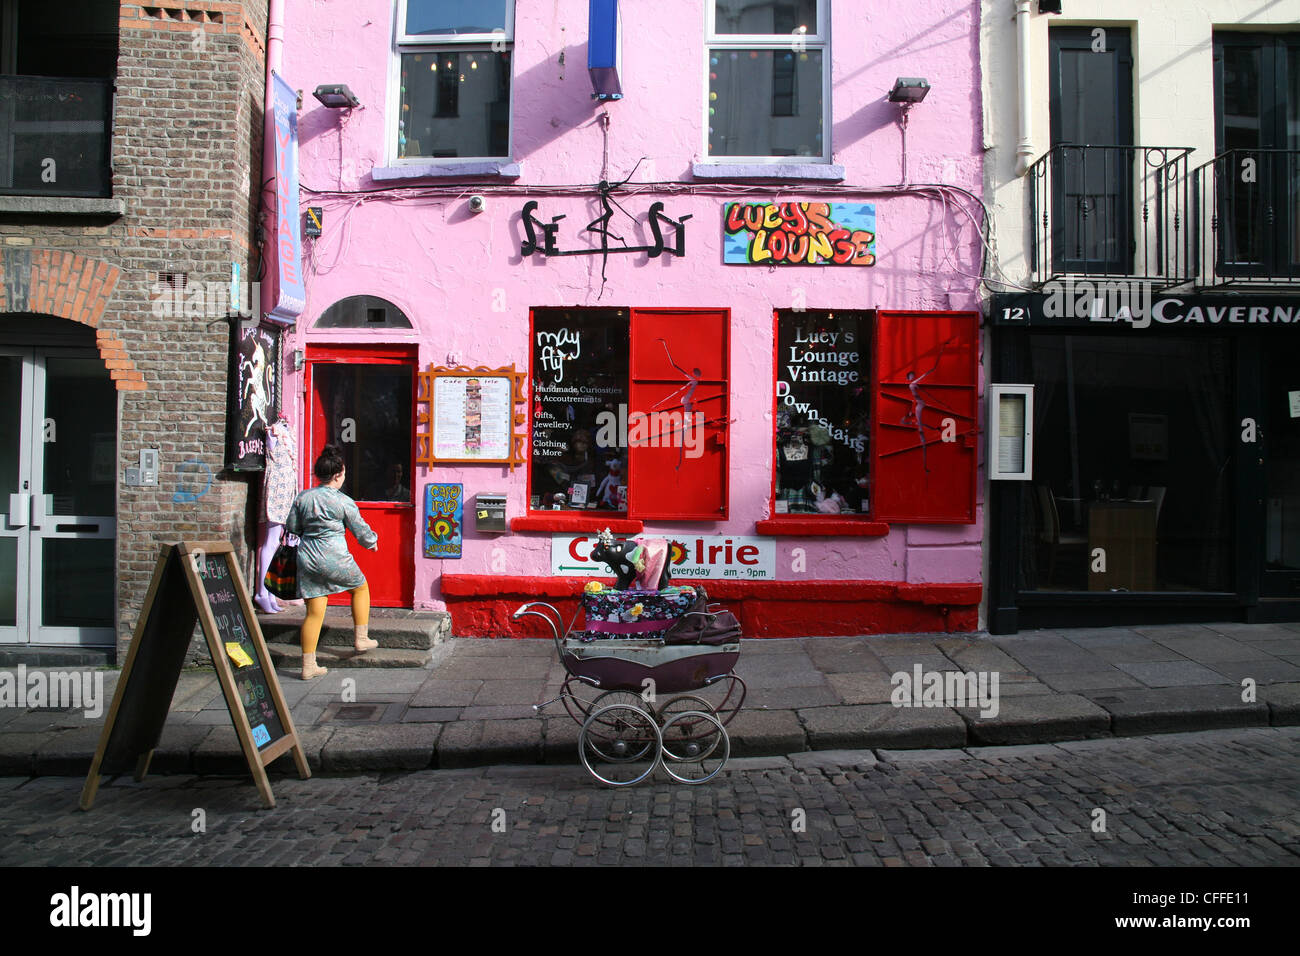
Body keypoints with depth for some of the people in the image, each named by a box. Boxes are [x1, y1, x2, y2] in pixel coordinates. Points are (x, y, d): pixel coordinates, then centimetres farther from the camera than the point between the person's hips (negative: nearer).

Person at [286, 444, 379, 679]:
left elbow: (292, 527, 13)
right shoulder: (344, 502, -8)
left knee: (314, 612, 7)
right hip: (334, 558, -4)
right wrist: (372, 542, 22)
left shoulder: (302, 498, 5)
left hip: (307, 558, 4)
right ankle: (361, 639, 26)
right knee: (360, 588, 23)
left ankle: (308, 665, 8)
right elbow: (360, 530, 2)